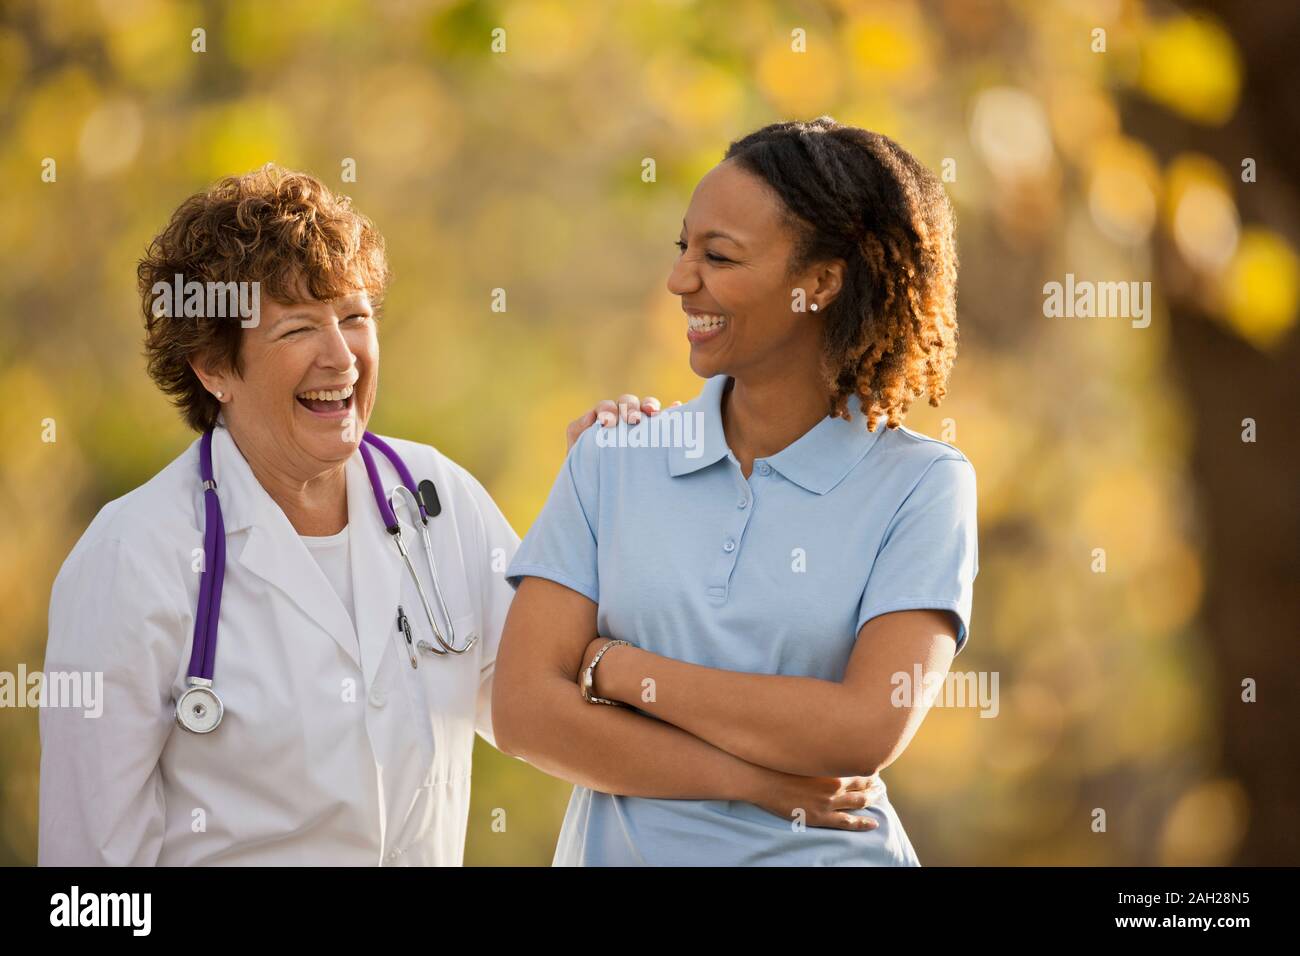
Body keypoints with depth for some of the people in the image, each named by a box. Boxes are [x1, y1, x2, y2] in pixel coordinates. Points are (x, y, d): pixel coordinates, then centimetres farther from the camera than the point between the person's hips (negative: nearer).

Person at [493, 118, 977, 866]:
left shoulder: (921, 484, -8)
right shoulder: (612, 461, -1)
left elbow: (867, 731, -19)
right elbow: (526, 709, -9)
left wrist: (618, 668, -14)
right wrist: (757, 782, -17)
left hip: (826, 853, -2)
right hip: (621, 849, 2)